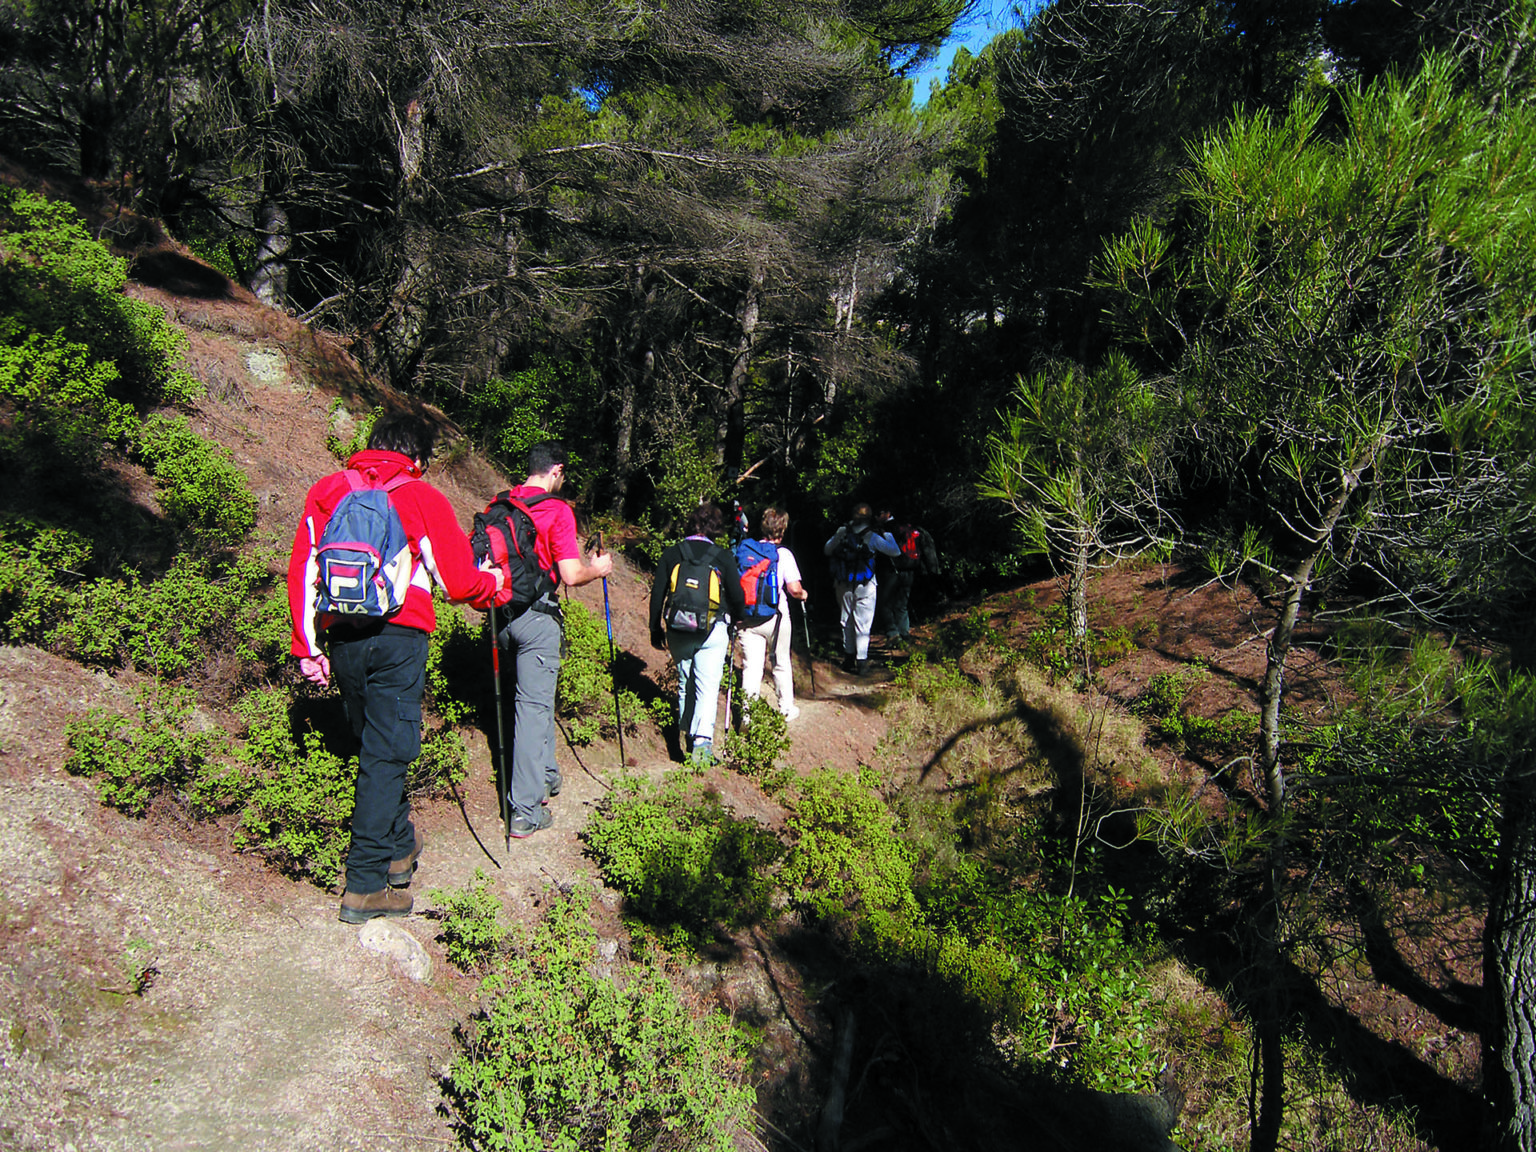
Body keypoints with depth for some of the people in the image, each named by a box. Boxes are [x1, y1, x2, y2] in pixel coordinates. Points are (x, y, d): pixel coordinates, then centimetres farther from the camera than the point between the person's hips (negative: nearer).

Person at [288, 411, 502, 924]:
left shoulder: (325, 492, 13)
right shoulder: (421, 497, 1)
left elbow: (302, 574, 9)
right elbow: (459, 582, 0)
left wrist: (309, 648, 12)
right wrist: (495, 584, 22)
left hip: (342, 638, 5)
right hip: (398, 637, -5)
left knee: (374, 743, 20)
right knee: (385, 753, -2)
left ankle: (398, 845, 35)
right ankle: (366, 886, -1)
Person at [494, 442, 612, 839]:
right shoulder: (557, 511, -12)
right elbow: (571, 576, -16)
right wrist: (598, 569, 4)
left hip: (502, 612, 7)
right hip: (536, 617, -7)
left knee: (536, 696, 23)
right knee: (534, 705, -2)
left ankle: (544, 775, 38)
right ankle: (525, 811, 0)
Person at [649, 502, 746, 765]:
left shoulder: (671, 554, 1)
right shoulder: (723, 557, -3)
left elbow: (657, 594, 3)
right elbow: (738, 597, 2)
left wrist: (656, 629, 13)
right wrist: (735, 619, 23)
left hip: (678, 632, 2)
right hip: (712, 631, -2)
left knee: (685, 684, 18)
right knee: (707, 686, -1)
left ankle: (685, 736, 25)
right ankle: (702, 741, -14)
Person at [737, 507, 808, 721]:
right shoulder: (783, 554, -8)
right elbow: (794, 589, -13)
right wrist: (803, 594, 9)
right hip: (775, 617, -2)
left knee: (751, 666, 5)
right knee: (781, 665, 15)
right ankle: (787, 709, 28)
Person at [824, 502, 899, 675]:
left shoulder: (842, 532, -1)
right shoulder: (871, 537, -11)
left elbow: (827, 550, 13)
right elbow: (895, 551, -5)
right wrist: (887, 534, 9)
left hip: (843, 585, 3)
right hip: (864, 586, -3)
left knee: (847, 622, 16)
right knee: (862, 624, 3)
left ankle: (848, 659, 23)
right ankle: (861, 662, 2)